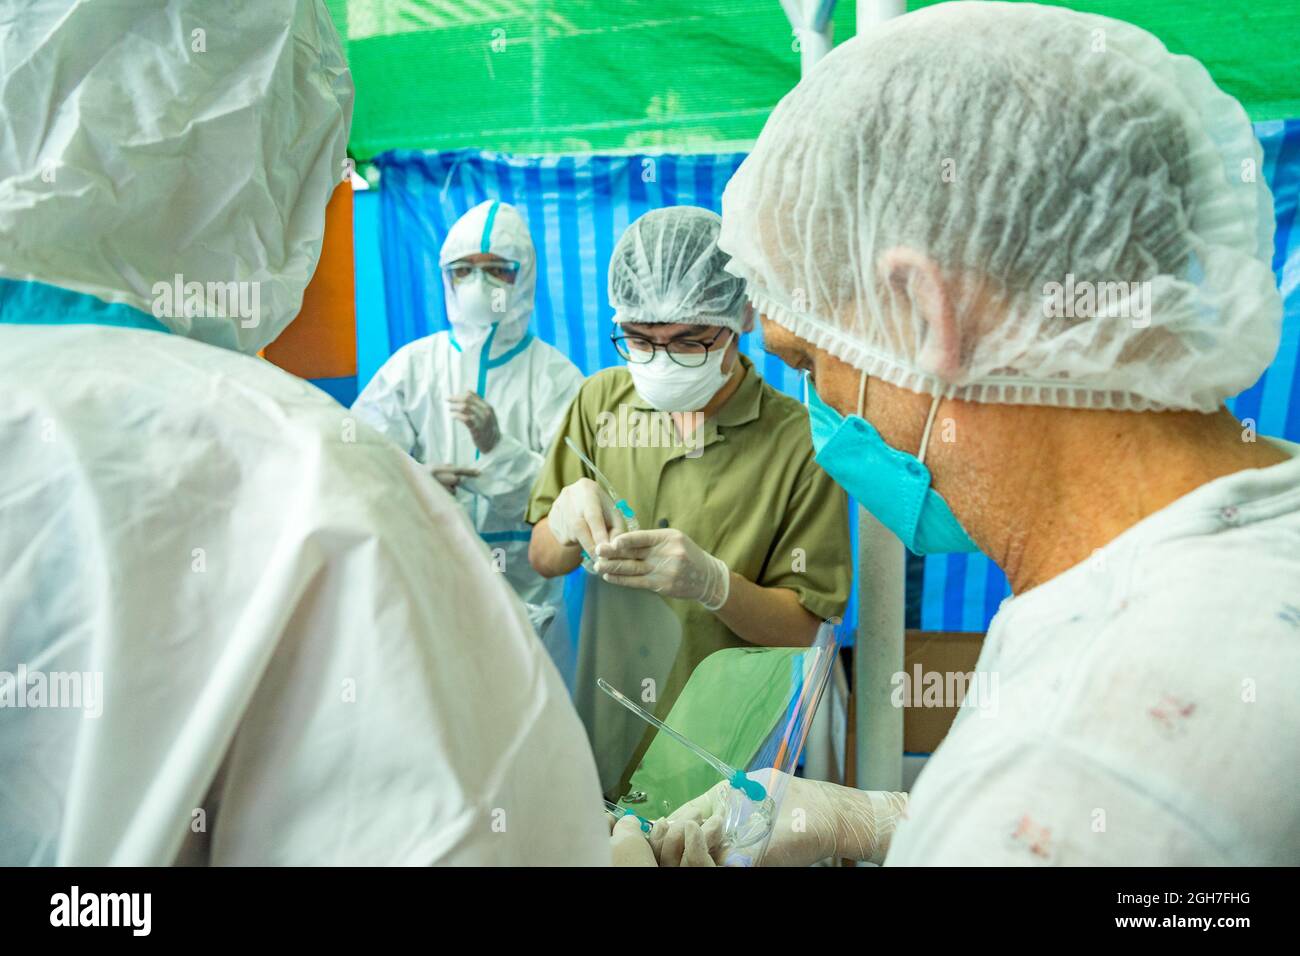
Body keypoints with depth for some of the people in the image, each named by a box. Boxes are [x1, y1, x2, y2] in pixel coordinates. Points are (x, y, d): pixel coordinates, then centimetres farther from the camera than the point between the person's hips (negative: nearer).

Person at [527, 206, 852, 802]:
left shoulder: (797, 441, -11)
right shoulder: (600, 400, 0)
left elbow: (801, 625, -8)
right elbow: (542, 560, 6)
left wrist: (713, 584, -26)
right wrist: (567, 526, -16)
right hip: (602, 721, 2)